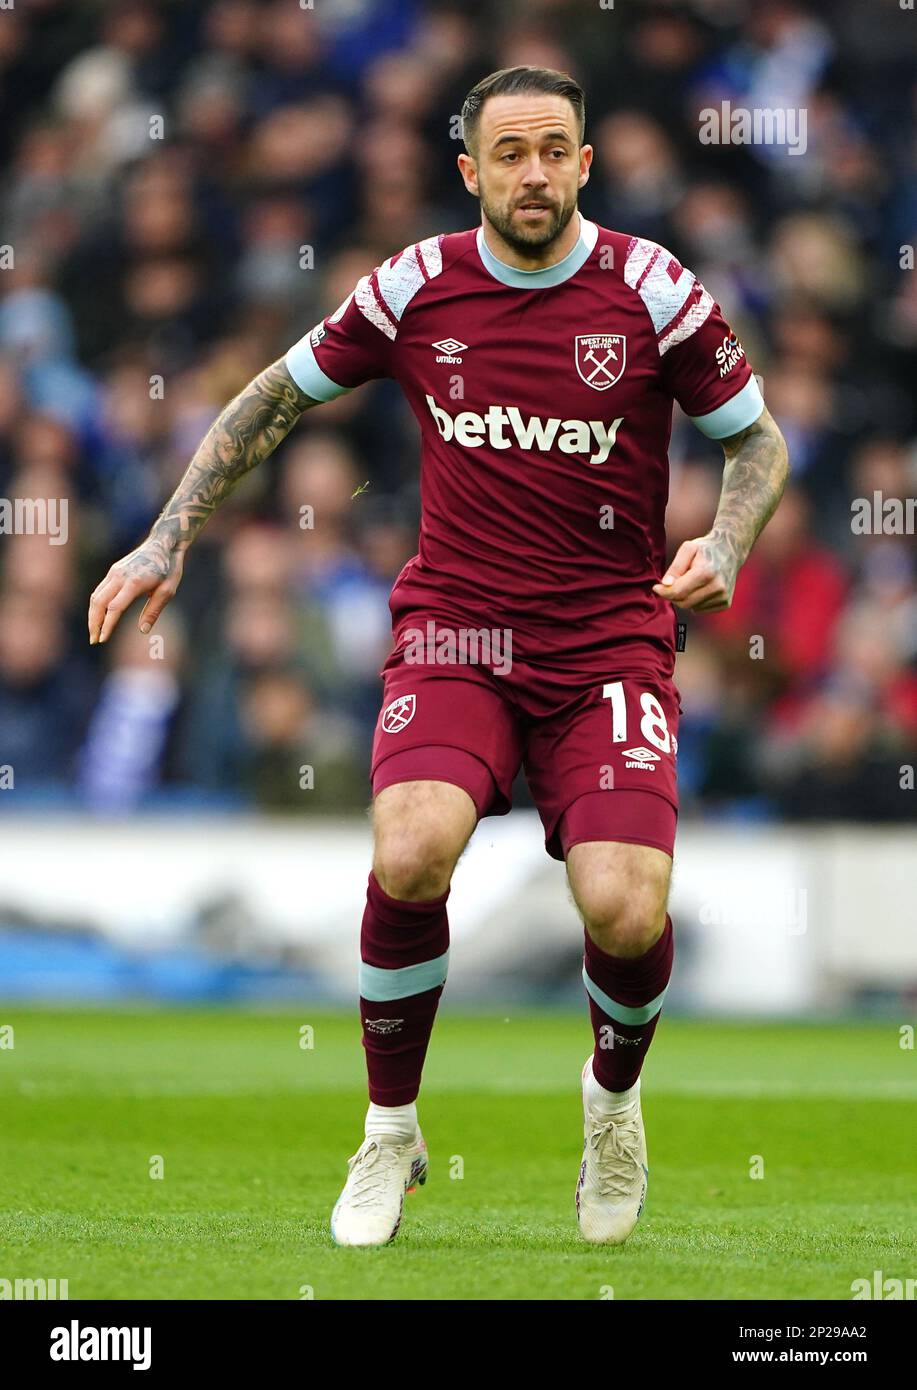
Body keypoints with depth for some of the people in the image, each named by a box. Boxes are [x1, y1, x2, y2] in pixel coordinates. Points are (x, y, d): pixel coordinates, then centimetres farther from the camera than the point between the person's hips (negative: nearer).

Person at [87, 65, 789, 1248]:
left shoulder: (651, 289, -4)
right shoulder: (418, 287, 0)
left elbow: (756, 442, 7)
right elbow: (274, 400, 14)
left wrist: (722, 546, -12)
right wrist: (169, 539, 9)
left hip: (609, 639, -1)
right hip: (453, 628, 1)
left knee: (625, 912, -21)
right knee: (411, 853, -28)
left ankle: (614, 1097, 16)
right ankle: (389, 1135, -5)